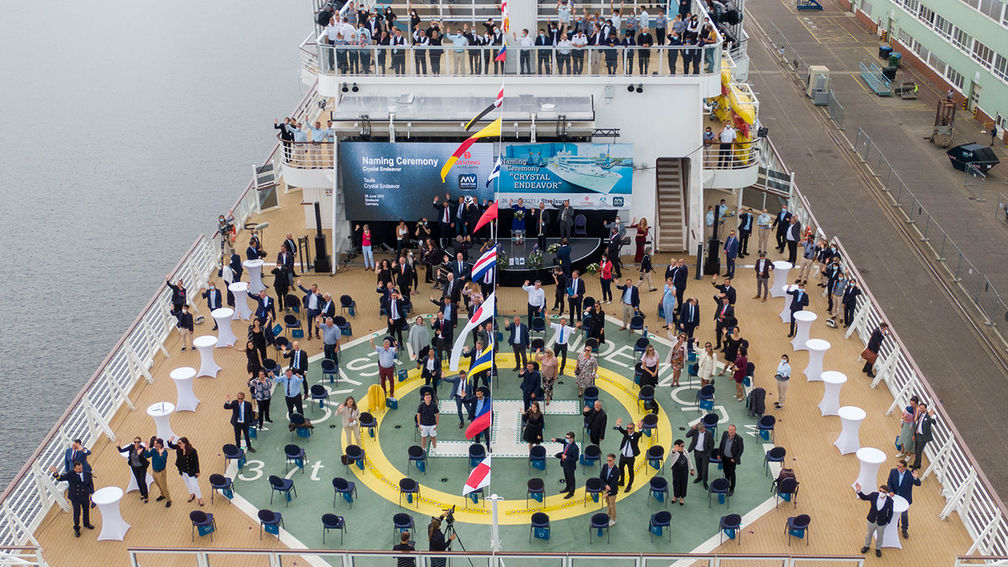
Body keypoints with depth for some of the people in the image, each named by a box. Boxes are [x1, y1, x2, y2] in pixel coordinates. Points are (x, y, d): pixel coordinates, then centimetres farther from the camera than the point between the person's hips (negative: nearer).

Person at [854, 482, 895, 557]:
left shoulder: (889, 501, -22)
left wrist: (888, 521, -4)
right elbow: (864, 497, -2)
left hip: (882, 523, -2)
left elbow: (890, 512, -8)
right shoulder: (874, 495, -19)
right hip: (872, 521, 2)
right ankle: (867, 546, 49)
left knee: (880, 536, 21)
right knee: (869, 534, 24)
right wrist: (859, 491, -16)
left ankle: (878, 548, 47)